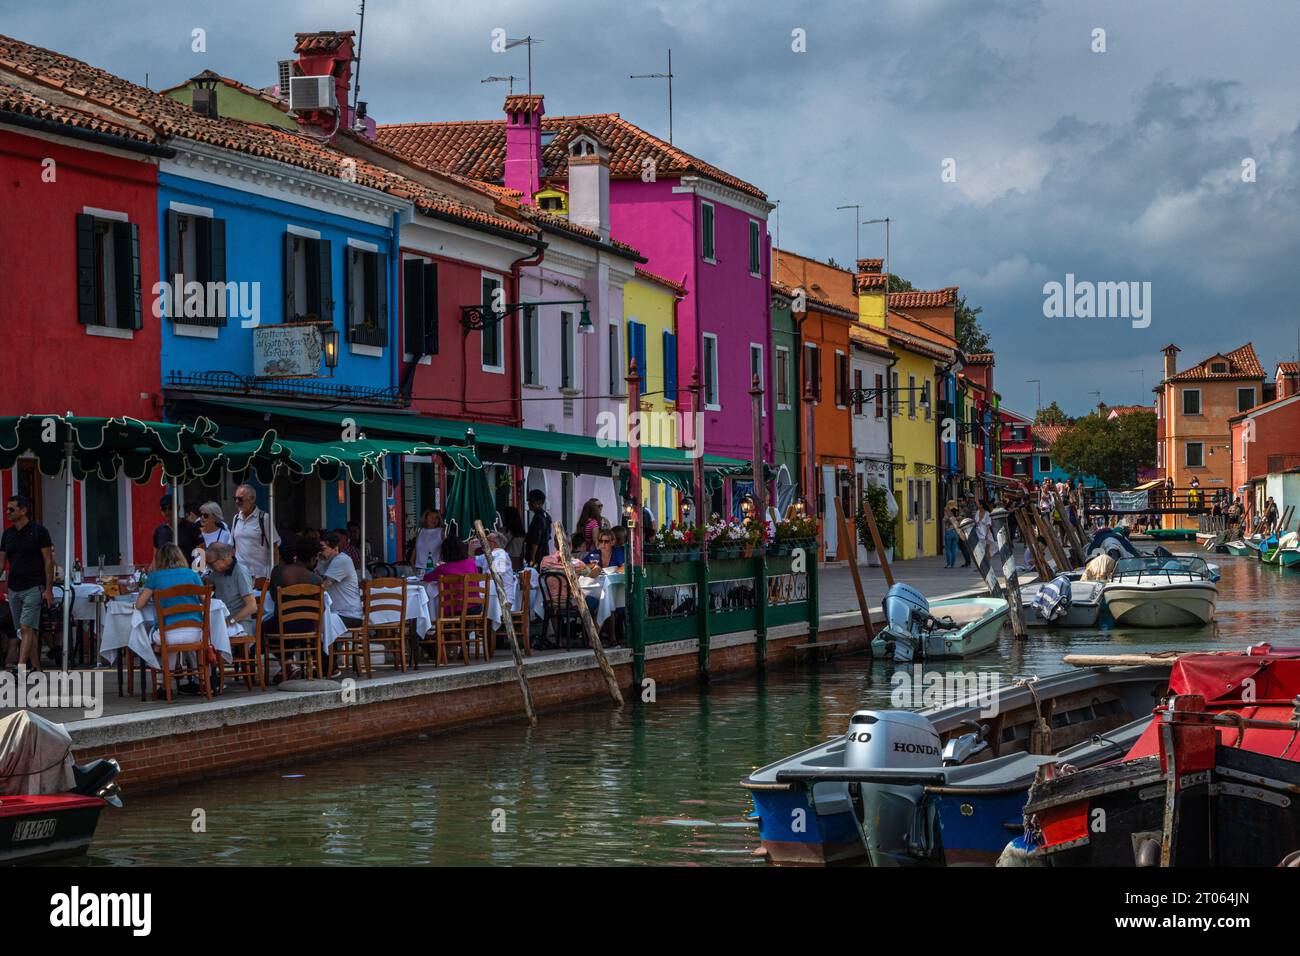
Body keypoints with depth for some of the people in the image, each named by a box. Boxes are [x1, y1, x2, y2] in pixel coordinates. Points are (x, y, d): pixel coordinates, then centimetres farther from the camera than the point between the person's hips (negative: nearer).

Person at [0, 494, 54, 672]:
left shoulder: (38, 531, -6)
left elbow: (49, 562, -6)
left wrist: (48, 589, -11)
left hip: (33, 588, -6)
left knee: (27, 628, -15)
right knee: (27, 632, 9)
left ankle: (20, 669, -23)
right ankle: (36, 670, 14)